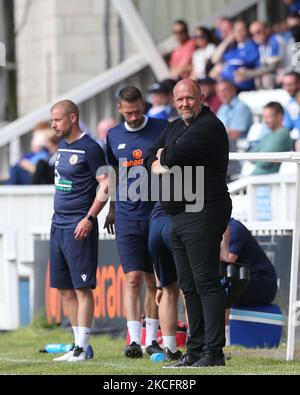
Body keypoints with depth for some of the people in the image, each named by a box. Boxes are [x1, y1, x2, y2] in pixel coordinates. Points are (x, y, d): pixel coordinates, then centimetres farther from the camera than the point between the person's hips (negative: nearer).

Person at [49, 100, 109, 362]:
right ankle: (80, 344, 15)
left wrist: (90, 218, -20)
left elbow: (106, 185, -14)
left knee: (82, 288, -7)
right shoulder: (62, 145, 14)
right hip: (58, 223, 9)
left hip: (79, 226, -9)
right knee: (64, 288, 9)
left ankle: (81, 349, -7)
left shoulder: (89, 148, -11)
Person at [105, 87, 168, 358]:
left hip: (157, 214, -1)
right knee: (133, 278, -8)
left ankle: (152, 340, 13)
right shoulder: (114, 136, 9)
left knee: (153, 281, 5)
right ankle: (134, 340, -11)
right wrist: (112, 209, 18)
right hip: (127, 218, 1)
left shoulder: (162, 129, -1)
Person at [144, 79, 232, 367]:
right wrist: (159, 165, -7)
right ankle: (195, 350, 16)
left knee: (206, 283, -11)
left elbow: (172, 156, -20)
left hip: (201, 215, -10)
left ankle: (213, 352, -11)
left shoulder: (209, 126, -12)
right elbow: (151, 159, 16)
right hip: (179, 216, 10)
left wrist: (164, 155, 4)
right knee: (188, 287, 11)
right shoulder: (175, 127, 19)